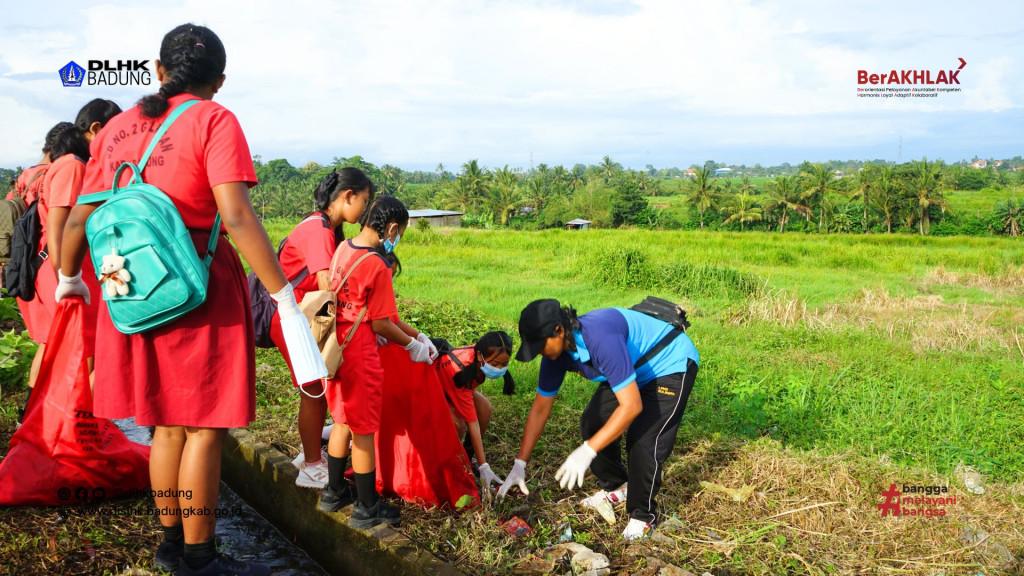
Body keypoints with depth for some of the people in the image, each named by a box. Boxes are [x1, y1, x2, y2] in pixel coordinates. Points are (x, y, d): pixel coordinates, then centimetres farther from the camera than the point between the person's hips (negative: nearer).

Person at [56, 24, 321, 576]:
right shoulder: (213, 120, -7)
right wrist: (286, 300, -21)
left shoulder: (117, 128, 11)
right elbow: (237, 217, -20)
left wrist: (68, 278, 31)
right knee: (205, 427, 4)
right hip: (201, 290, -6)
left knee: (168, 422, 18)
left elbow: (79, 218, 12)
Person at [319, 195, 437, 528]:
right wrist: (412, 345, 1)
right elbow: (380, 324, -16)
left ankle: (334, 492, 37)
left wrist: (414, 334, 11)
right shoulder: (376, 266, -22)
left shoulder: (343, 249, 5)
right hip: (359, 356, -9)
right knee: (364, 432, 4)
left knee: (343, 421, 23)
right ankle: (367, 509, 18)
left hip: (335, 348, 9)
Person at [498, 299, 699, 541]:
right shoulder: (556, 351, -13)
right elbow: (540, 409, -2)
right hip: (634, 369, 8)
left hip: (673, 364, -8)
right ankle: (615, 486, 26)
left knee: (643, 441, -19)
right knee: (592, 423, 1)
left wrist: (587, 452, -40)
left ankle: (643, 515, 4)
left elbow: (632, 406, -39)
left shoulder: (601, 338, -39)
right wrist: (519, 465, -3)